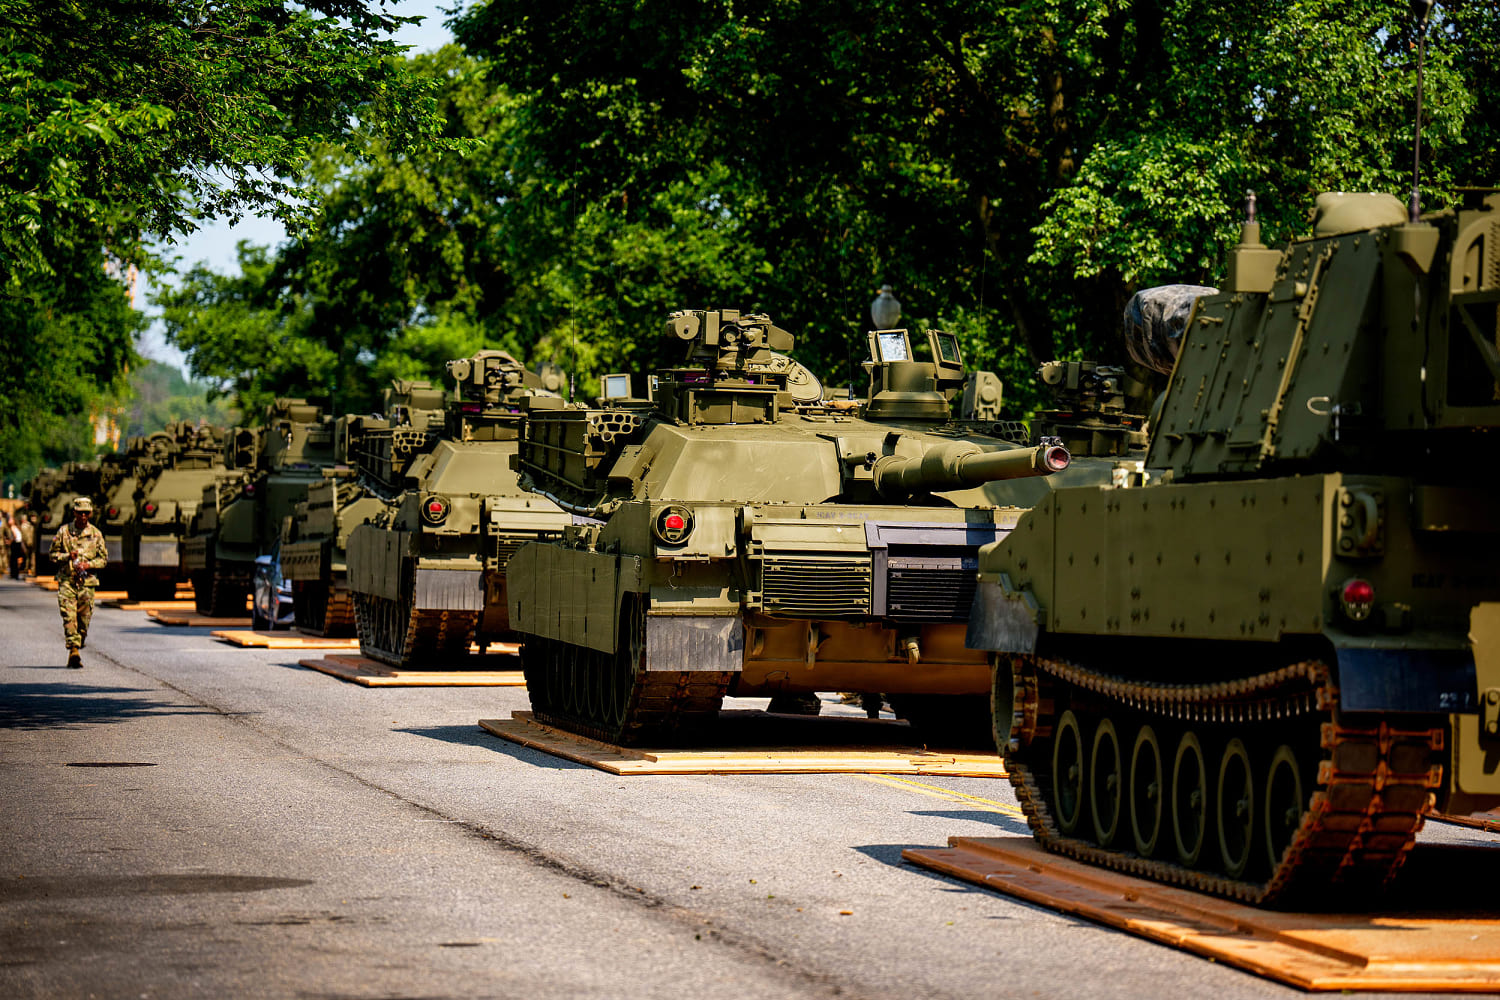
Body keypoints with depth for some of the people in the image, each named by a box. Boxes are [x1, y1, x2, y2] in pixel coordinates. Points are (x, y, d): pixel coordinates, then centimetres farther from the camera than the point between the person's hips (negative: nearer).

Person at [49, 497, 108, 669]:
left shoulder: (96, 534, 8)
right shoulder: (63, 531, 5)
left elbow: (104, 559, 11)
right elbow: (53, 554, 8)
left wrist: (89, 564, -7)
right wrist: (68, 556, -11)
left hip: (87, 582, 2)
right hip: (66, 581, -2)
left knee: (84, 619, 3)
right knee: (69, 616, -15)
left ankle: (75, 651, 18)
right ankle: (73, 650, -21)